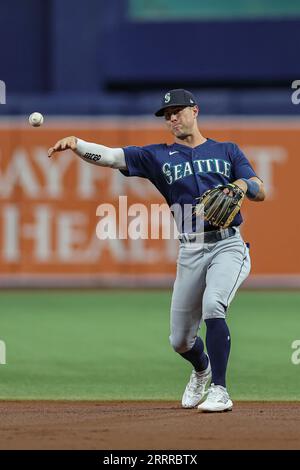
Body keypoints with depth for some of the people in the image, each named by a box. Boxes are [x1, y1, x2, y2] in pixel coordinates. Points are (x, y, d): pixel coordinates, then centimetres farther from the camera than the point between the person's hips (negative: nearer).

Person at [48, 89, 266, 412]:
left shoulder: (227, 151, 11)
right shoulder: (159, 156, 11)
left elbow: (261, 192, 5)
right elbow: (111, 157, -2)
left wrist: (244, 184, -19)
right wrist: (76, 143, -19)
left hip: (228, 246, -3)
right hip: (190, 253, 3)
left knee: (212, 305, -30)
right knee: (180, 340, 6)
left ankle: (219, 391, -23)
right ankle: (201, 370, 43)